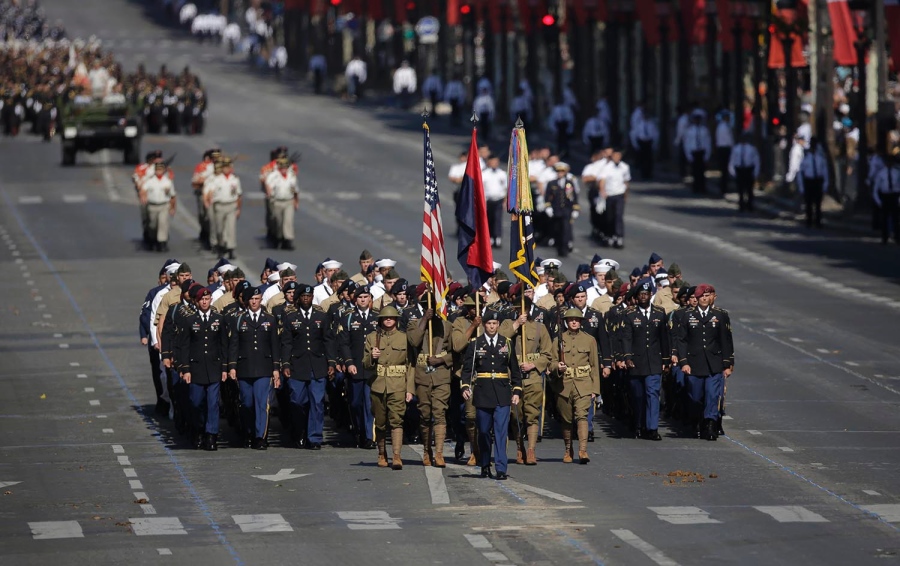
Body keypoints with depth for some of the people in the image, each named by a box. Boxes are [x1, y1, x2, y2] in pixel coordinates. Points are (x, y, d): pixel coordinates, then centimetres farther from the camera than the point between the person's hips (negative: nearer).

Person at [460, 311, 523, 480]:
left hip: (502, 393, 0)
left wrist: (517, 391, 5)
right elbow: (467, 368, 2)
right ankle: (485, 466, 19)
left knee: (501, 431, -8)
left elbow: (515, 369, 11)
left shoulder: (507, 344, 8)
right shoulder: (475, 344, 4)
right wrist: (466, 387, -13)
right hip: (482, 393, 0)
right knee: (483, 432, 5)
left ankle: (501, 469, -10)